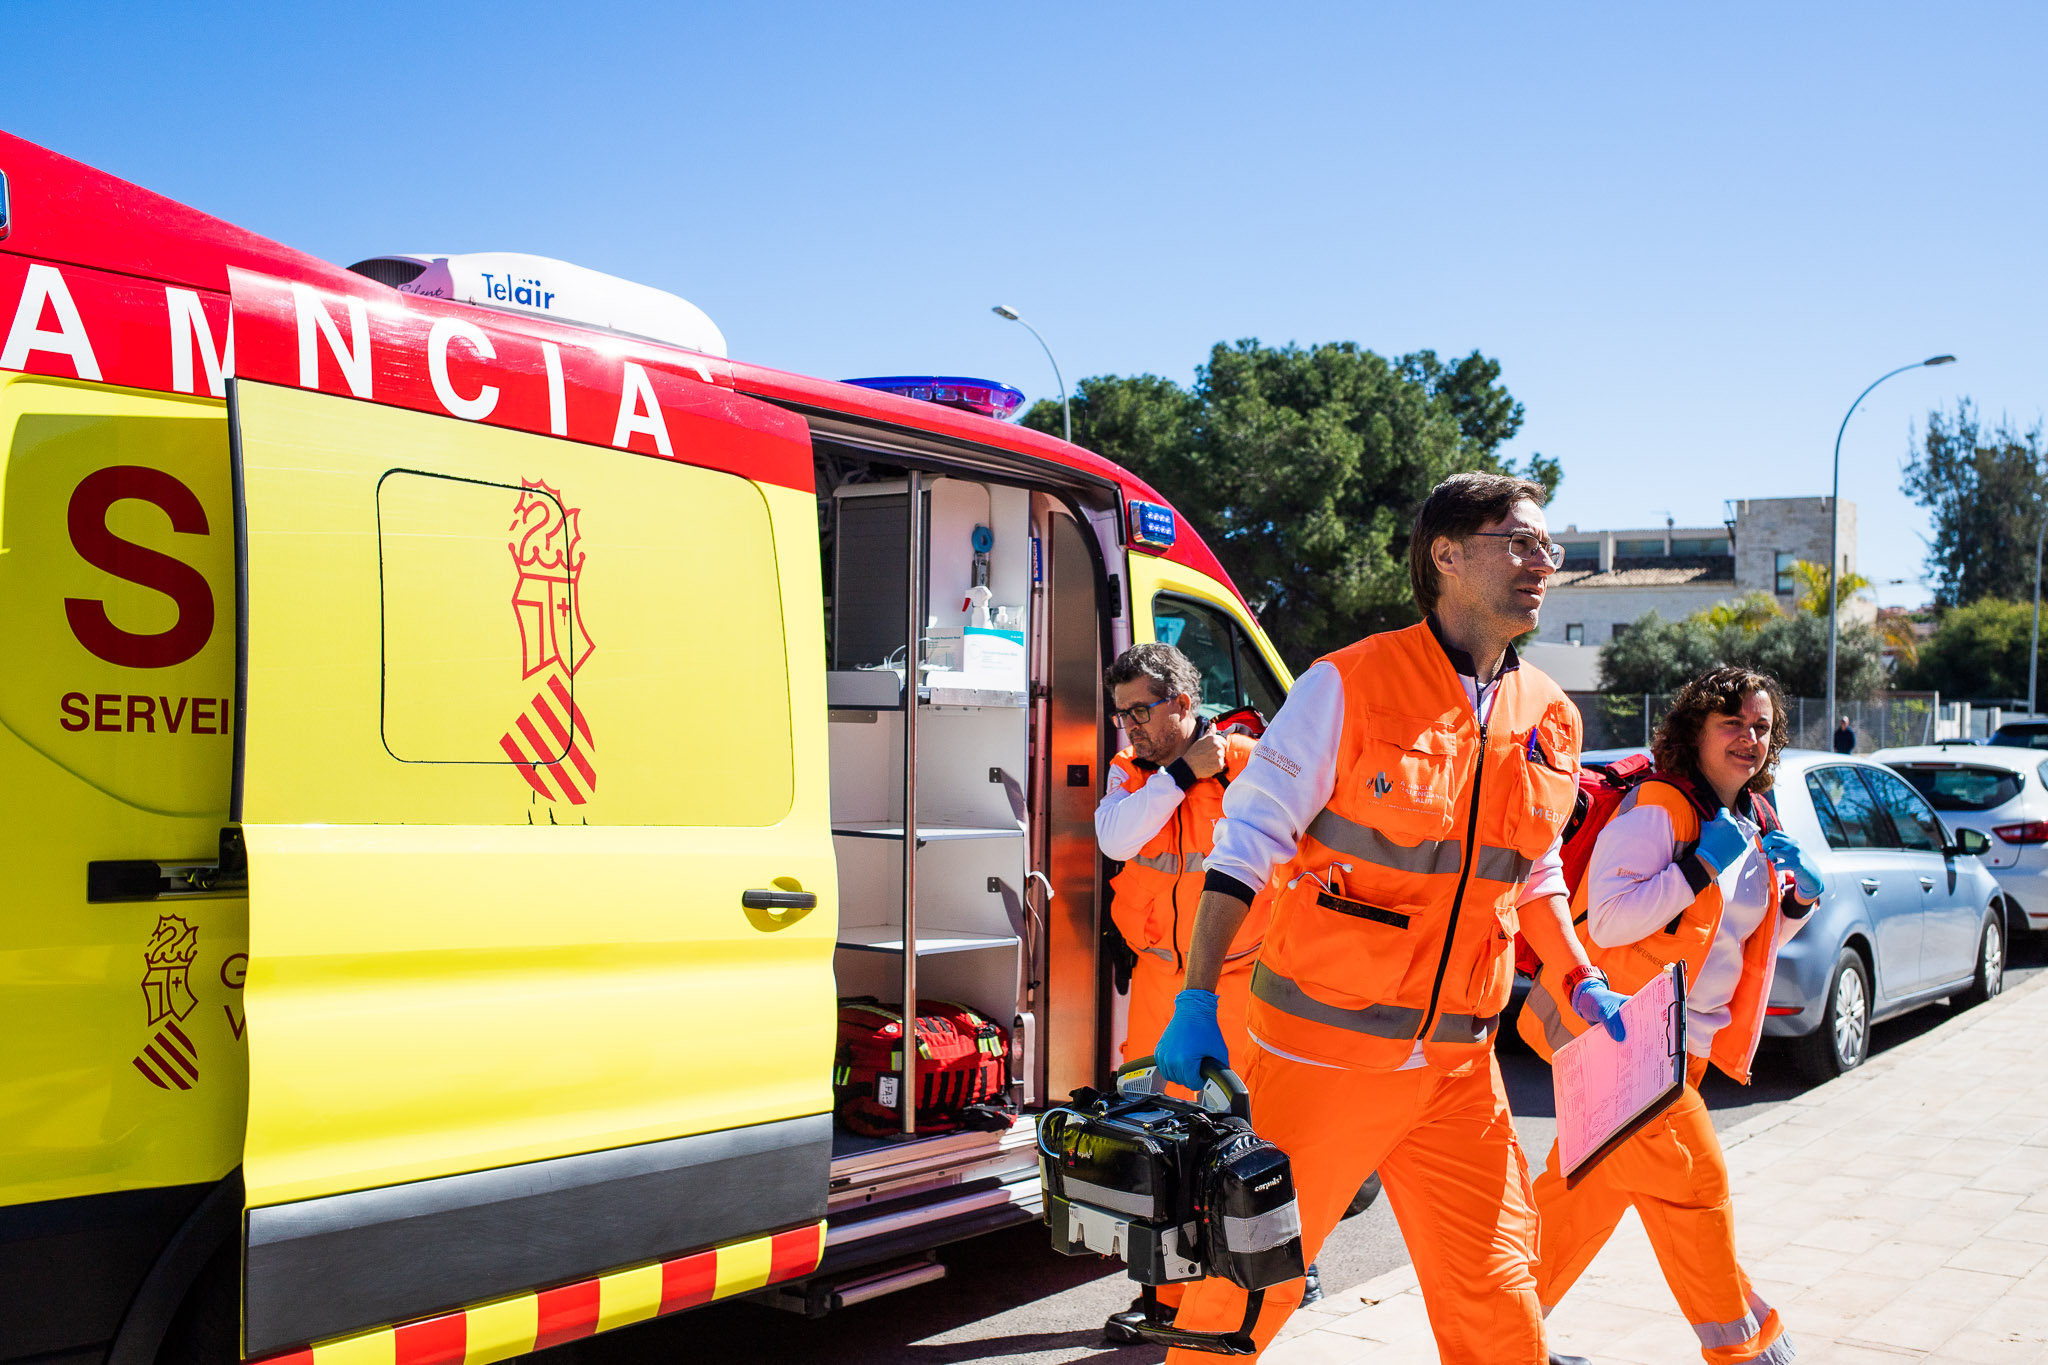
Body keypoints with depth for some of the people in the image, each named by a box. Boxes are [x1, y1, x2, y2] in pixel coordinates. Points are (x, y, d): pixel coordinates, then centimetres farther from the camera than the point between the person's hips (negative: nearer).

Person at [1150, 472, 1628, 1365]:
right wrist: (1196, 1001, -14)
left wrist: (1581, 979, 9)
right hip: (1320, 1053, -5)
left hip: (1456, 1062, 5)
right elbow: (1248, 839, -10)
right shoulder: (1350, 686, -11)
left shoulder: (1550, 720, 7)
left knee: (1494, 1290, 8)